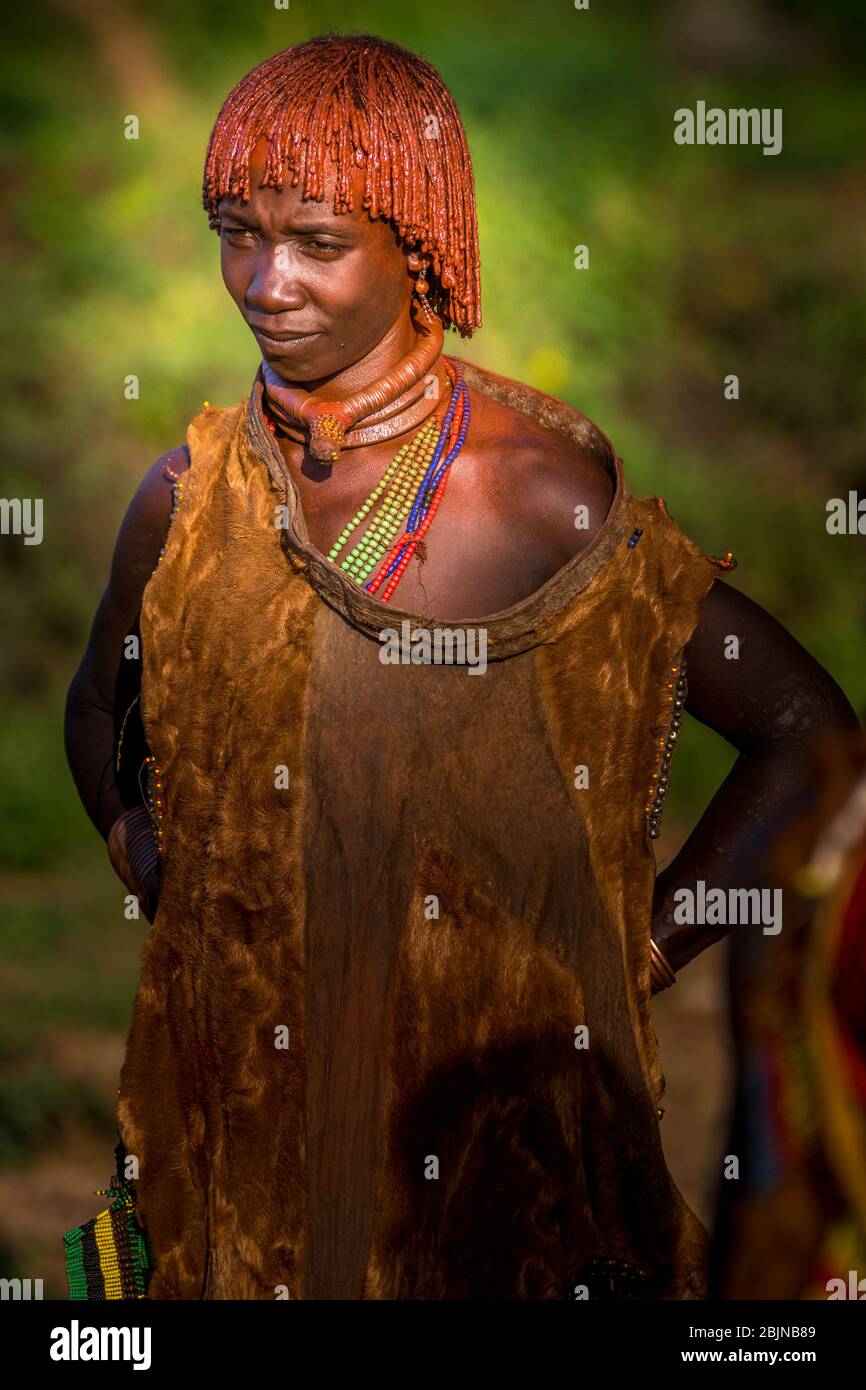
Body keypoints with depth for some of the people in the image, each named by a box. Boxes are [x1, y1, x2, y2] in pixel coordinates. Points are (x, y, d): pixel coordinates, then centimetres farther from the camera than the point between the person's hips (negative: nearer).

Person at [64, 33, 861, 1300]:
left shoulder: (547, 495, -14)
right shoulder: (187, 497, -3)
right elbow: (100, 715, 17)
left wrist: (651, 947, -8)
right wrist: (156, 882, 5)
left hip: (502, 1088, -3)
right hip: (246, 1088, 3)